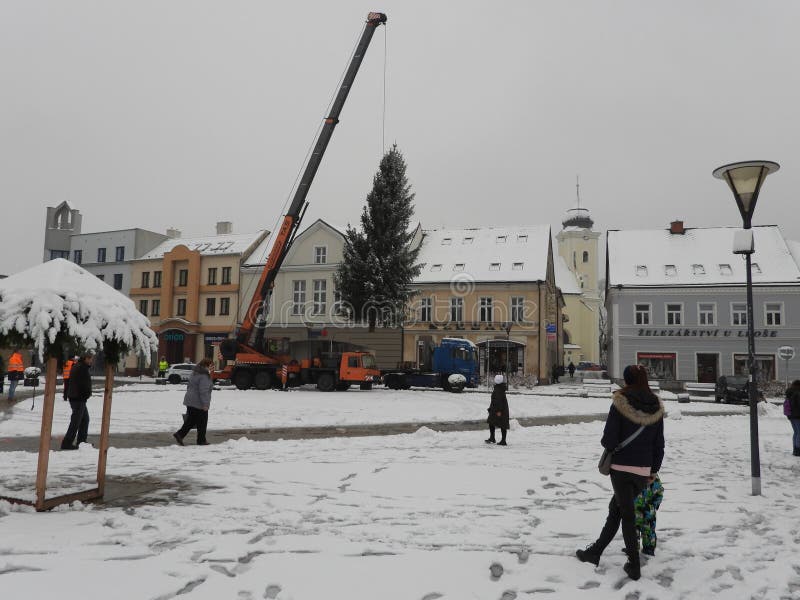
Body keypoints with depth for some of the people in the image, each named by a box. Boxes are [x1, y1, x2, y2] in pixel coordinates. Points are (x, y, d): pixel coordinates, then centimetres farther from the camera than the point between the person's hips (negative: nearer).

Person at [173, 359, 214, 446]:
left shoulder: (194, 373, 13)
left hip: (189, 401, 9)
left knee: (190, 420, 14)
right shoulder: (204, 376, -18)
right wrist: (205, 404, -20)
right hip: (199, 403, -9)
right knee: (202, 422, 4)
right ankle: (201, 440, 11)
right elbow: (203, 391, -23)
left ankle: (179, 434, 2)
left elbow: (189, 386, 21)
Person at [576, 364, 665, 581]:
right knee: (615, 508, 18)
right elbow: (659, 445, 7)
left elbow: (609, 441, -14)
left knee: (627, 514, 7)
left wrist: (608, 444, 9)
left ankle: (634, 566, 13)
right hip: (644, 471, 5)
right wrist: (653, 471, 17)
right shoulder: (657, 407, 2)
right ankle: (595, 552, 27)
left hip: (621, 467, -5)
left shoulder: (620, 403, -13)